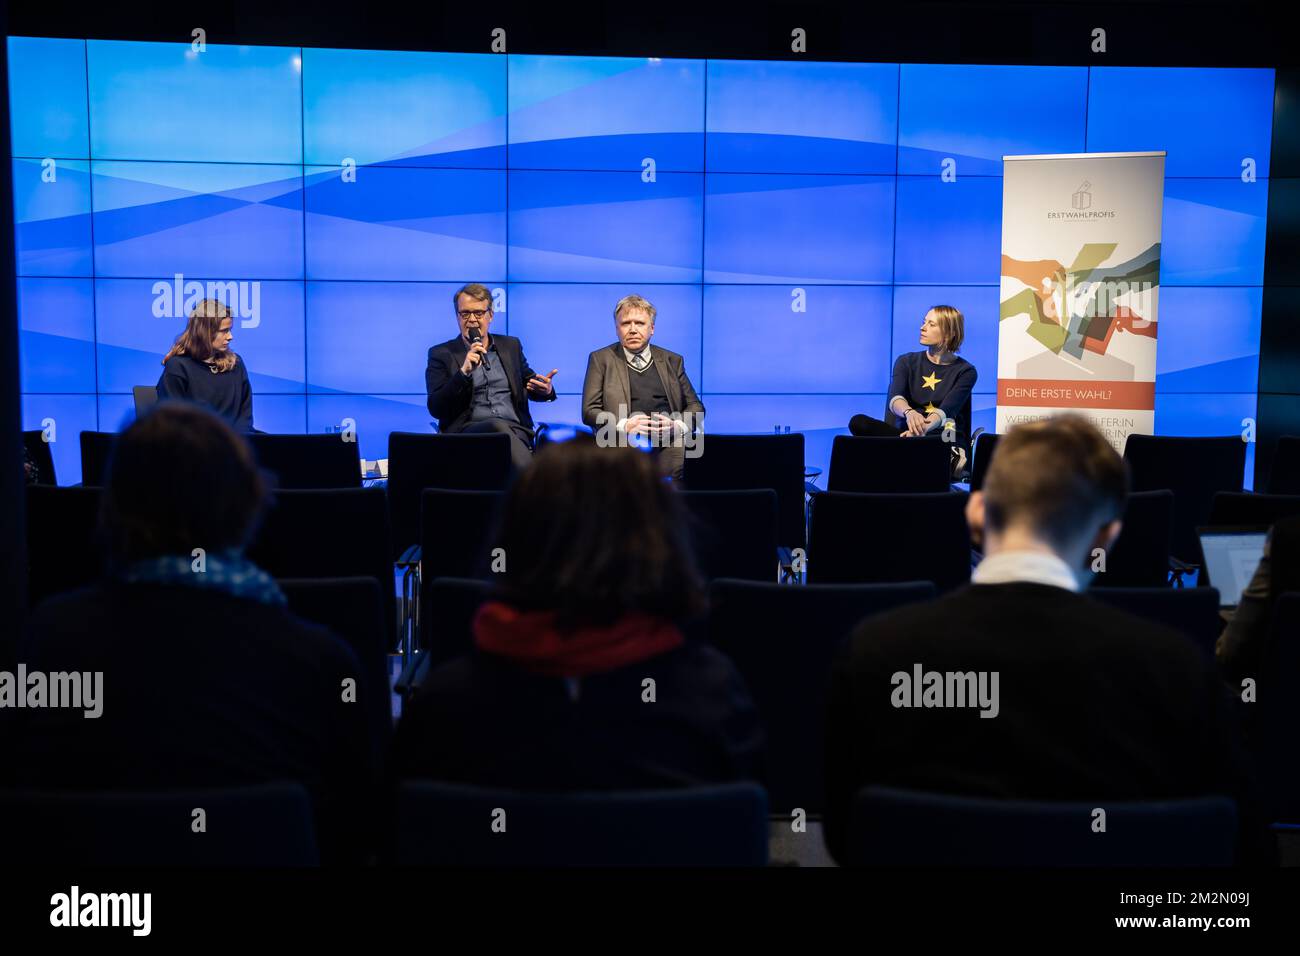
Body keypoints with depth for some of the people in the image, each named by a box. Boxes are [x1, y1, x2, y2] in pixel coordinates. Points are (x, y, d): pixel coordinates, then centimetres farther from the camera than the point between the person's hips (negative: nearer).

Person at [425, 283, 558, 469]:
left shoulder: (511, 345, 21)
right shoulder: (441, 354, 10)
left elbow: (529, 385, 29)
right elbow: (436, 409, 1)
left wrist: (545, 390, 3)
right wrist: (464, 372, -12)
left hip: (515, 430, 2)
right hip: (466, 431, -2)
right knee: (499, 427, -37)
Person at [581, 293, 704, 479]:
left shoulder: (673, 361, 20)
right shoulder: (601, 359, 13)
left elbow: (695, 407, 19)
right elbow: (590, 411, 6)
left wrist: (678, 425, -5)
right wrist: (624, 425, -12)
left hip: (668, 454, 2)